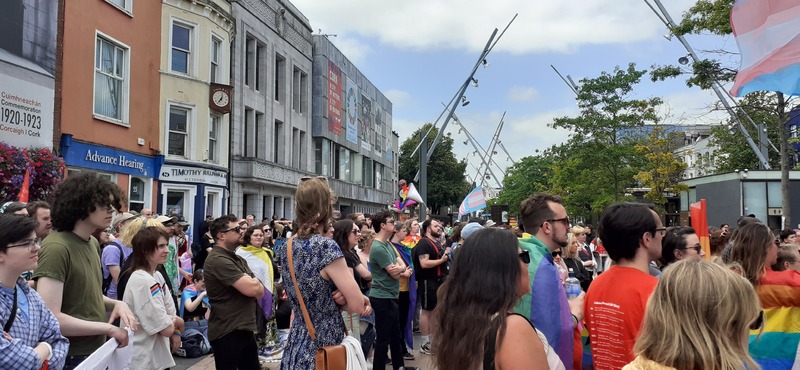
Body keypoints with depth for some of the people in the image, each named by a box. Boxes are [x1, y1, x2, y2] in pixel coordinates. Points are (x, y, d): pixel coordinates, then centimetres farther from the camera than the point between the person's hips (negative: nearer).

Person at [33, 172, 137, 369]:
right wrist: (108, 328, -21)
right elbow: (49, 318, -26)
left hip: (97, 352, 8)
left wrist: (116, 303, -3)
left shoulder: (93, 244, 6)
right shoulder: (56, 248, -21)